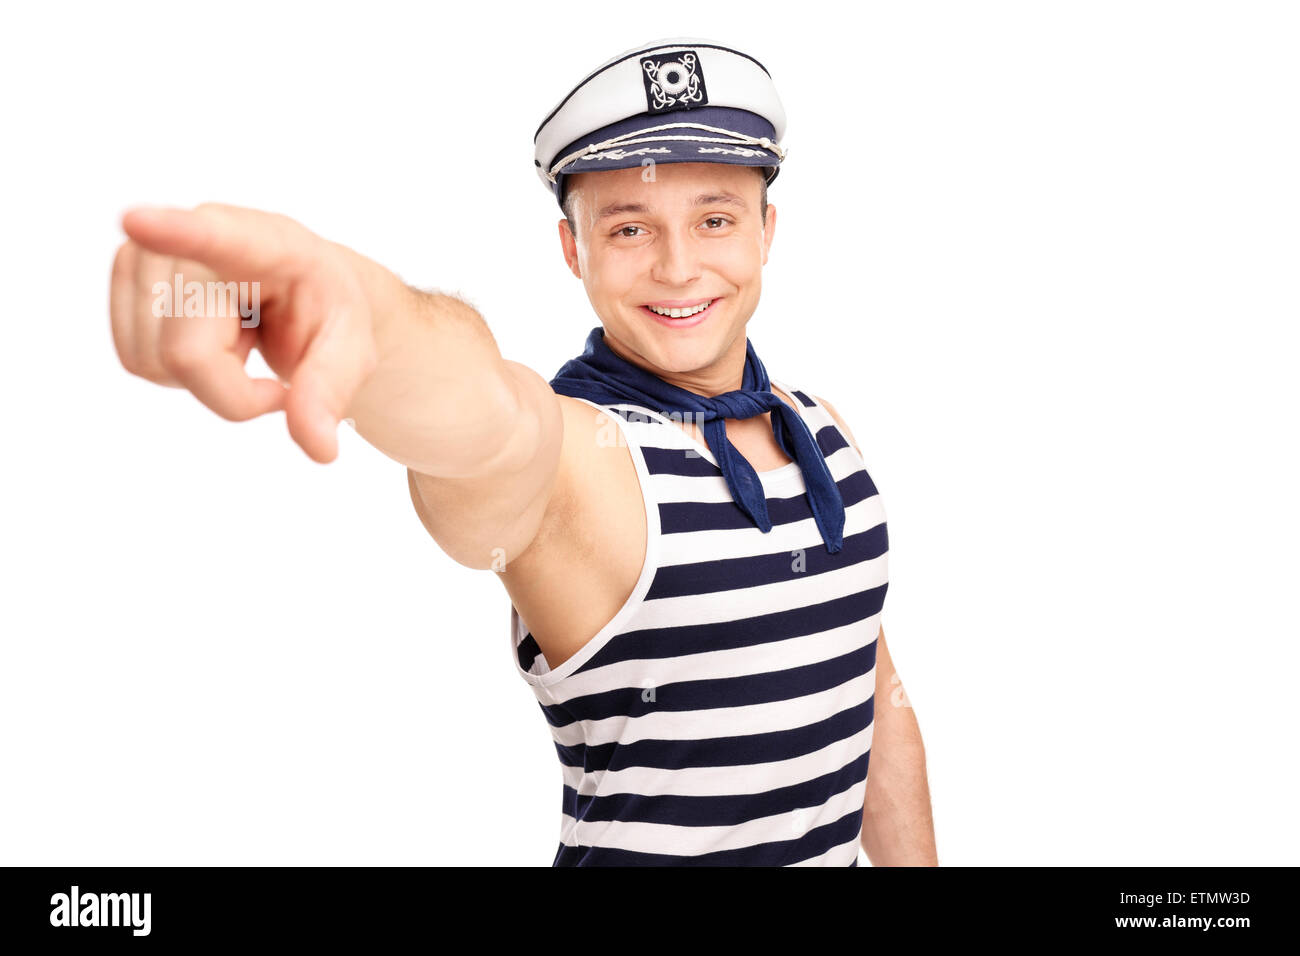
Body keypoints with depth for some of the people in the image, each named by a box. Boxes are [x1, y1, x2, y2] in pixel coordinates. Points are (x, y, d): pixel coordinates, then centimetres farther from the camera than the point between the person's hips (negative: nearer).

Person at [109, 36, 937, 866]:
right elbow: (485, 412, -48)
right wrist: (350, 295, -68)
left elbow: (878, 701, 6)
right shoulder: (568, 450, -22)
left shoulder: (819, 427, -1)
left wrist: (917, 862, 7)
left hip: (837, 850, 6)